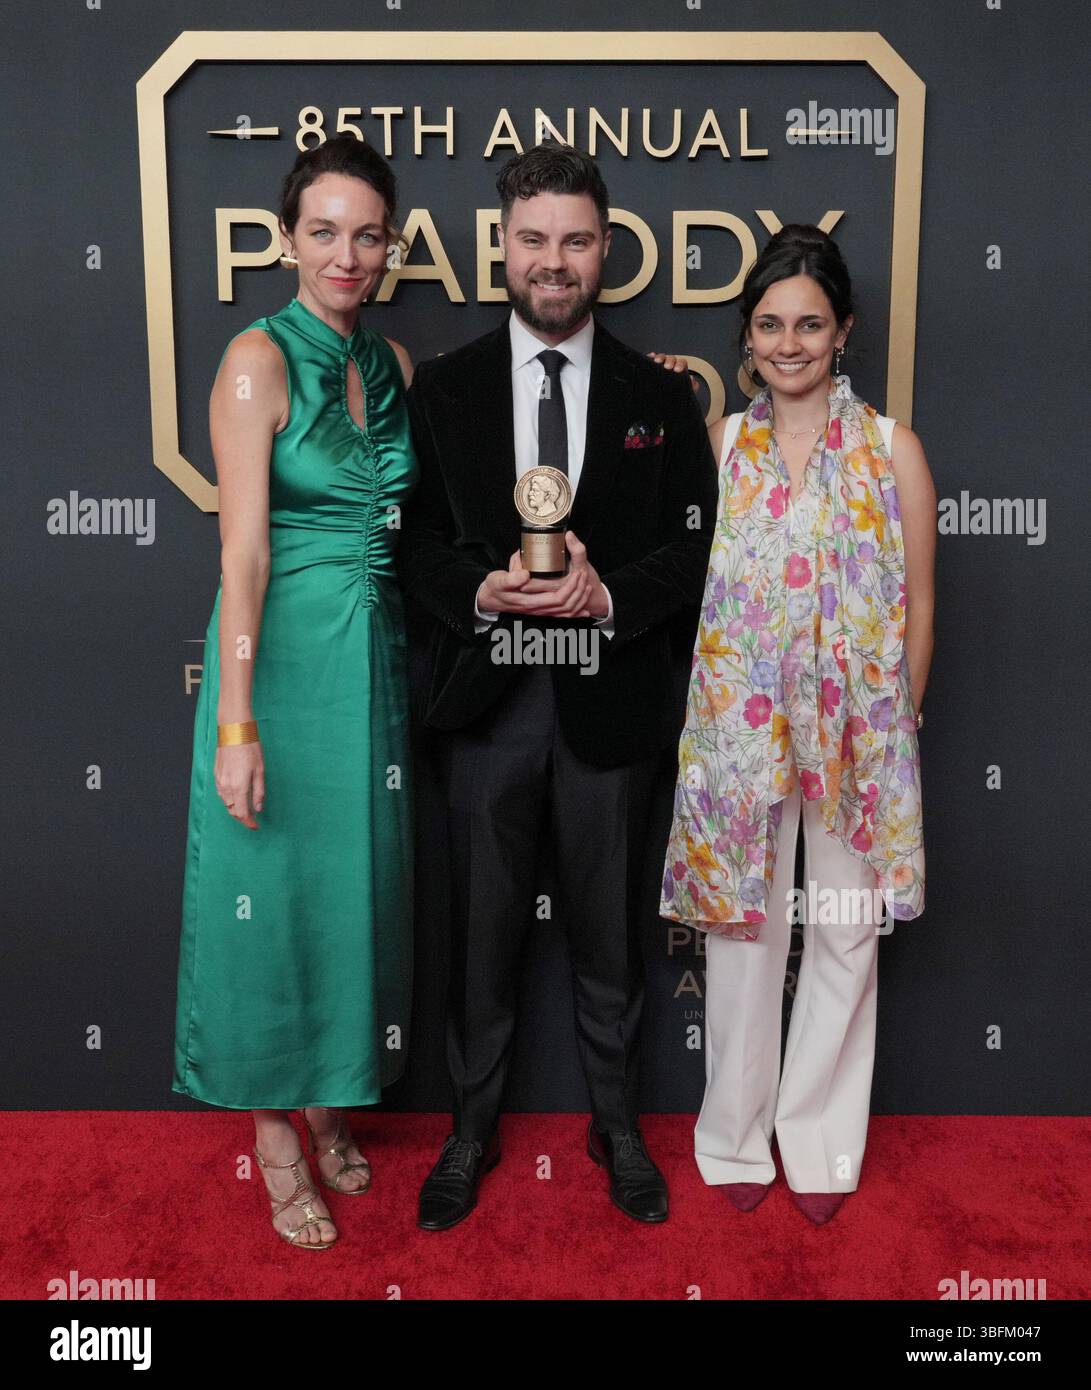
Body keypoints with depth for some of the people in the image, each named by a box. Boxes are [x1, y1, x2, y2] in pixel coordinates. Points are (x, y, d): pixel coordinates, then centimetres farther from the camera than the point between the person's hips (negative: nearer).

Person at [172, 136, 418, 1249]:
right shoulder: (259, 359, -9)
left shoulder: (392, 361, 8)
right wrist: (236, 722, -19)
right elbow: (245, 548, -15)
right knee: (273, 889, 6)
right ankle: (274, 1134, 26)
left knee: (356, 880, 14)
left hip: (376, 656, 6)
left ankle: (330, 1103, 36)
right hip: (282, 656, -5)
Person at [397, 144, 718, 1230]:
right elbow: (416, 543, 2)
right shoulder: (443, 387, 5)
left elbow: (693, 547, 0)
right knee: (483, 929, 12)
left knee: (608, 929, 13)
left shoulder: (659, 395, 5)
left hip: (610, 701, 0)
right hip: (488, 699, 0)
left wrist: (609, 594, -18)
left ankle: (616, 1125, 35)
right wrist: (482, 591, -17)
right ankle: (472, 1130, 32)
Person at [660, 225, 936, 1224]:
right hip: (741, 724, 1)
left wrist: (899, 728, 1)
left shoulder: (893, 449, -1)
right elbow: (687, 583, 7)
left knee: (846, 932, 10)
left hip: (858, 727, 0)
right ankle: (738, 1134, 28)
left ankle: (821, 1139, 29)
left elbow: (918, 609, 1)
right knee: (741, 926, 9)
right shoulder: (719, 444, 2)